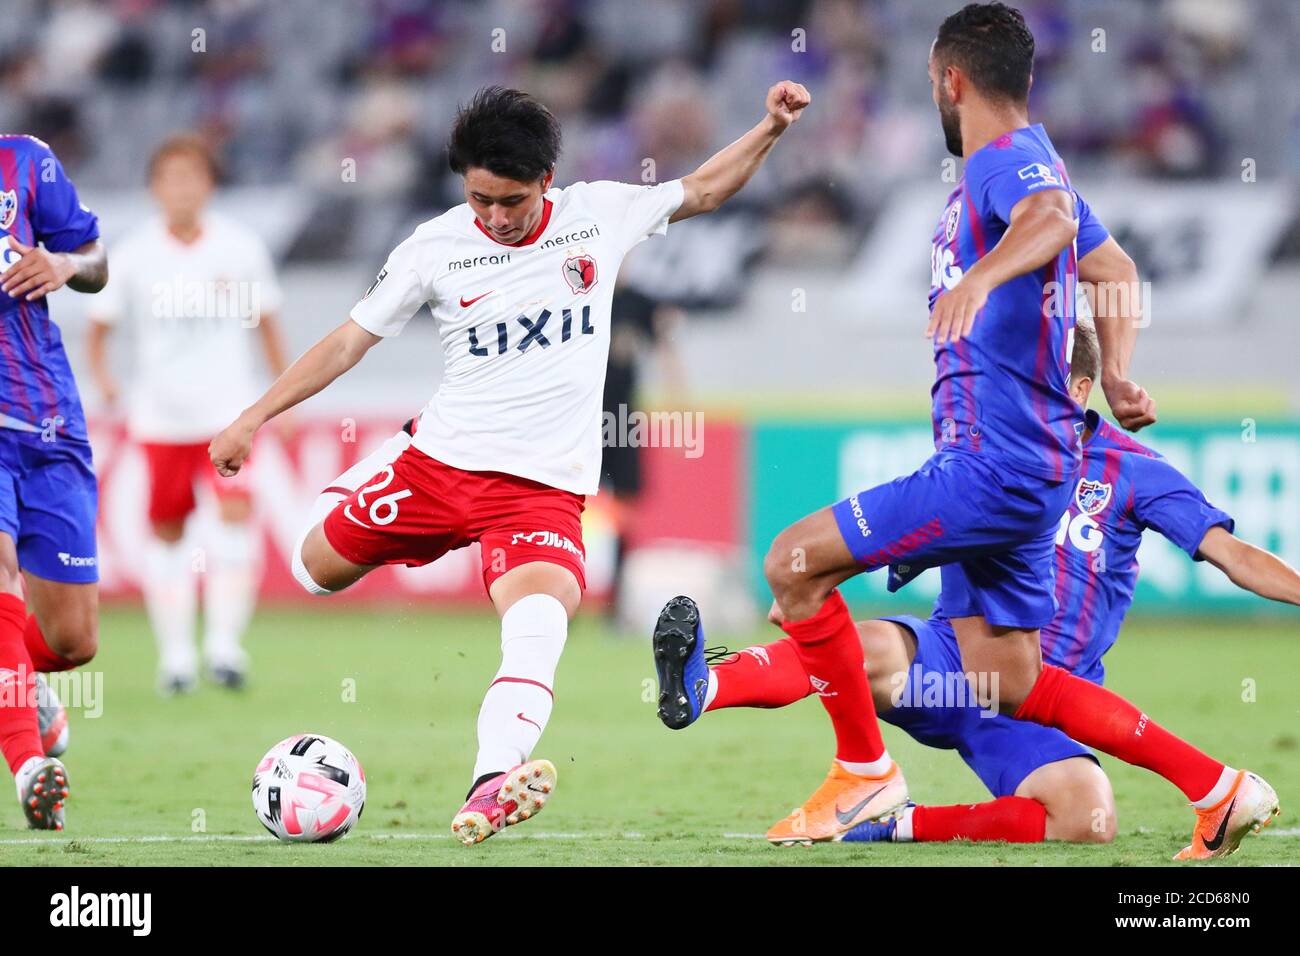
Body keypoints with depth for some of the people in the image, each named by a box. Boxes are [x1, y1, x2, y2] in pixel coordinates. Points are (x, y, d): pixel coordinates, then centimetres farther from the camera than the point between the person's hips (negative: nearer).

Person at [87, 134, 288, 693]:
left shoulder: (241, 247, -1)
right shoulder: (133, 255, -3)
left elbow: (264, 323, 10)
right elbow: (98, 326, 4)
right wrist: (102, 376, -14)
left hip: (228, 411, -1)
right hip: (160, 414, 1)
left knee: (236, 513, -18)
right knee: (166, 531, 6)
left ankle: (224, 643, -15)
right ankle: (175, 653, 18)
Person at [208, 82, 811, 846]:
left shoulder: (599, 216, 0)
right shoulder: (435, 248, -3)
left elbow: (701, 191, 17)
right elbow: (351, 340, 3)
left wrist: (771, 130, 4)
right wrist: (254, 418, -1)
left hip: (544, 485, -2)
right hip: (441, 459, 2)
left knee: (539, 621, -29)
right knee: (317, 569, 12)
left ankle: (489, 791, -48)